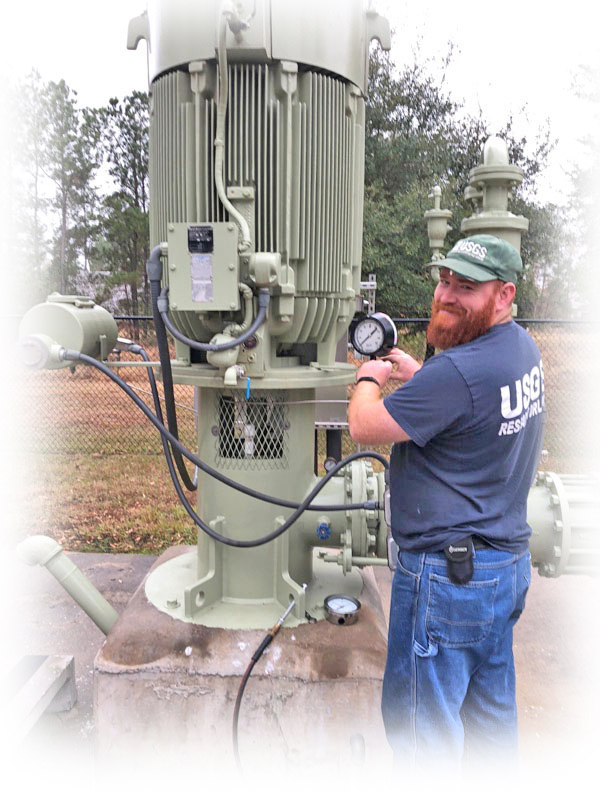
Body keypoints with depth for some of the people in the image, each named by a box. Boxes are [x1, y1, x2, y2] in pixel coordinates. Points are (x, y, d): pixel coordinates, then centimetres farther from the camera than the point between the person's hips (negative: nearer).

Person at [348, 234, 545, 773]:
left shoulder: (456, 371, -26)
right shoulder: (522, 347, 5)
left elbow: (364, 427, -16)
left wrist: (369, 379, 3)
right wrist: (416, 375, 17)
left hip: (448, 572, -10)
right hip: (508, 560, 10)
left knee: (420, 721, 8)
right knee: (493, 712, 24)